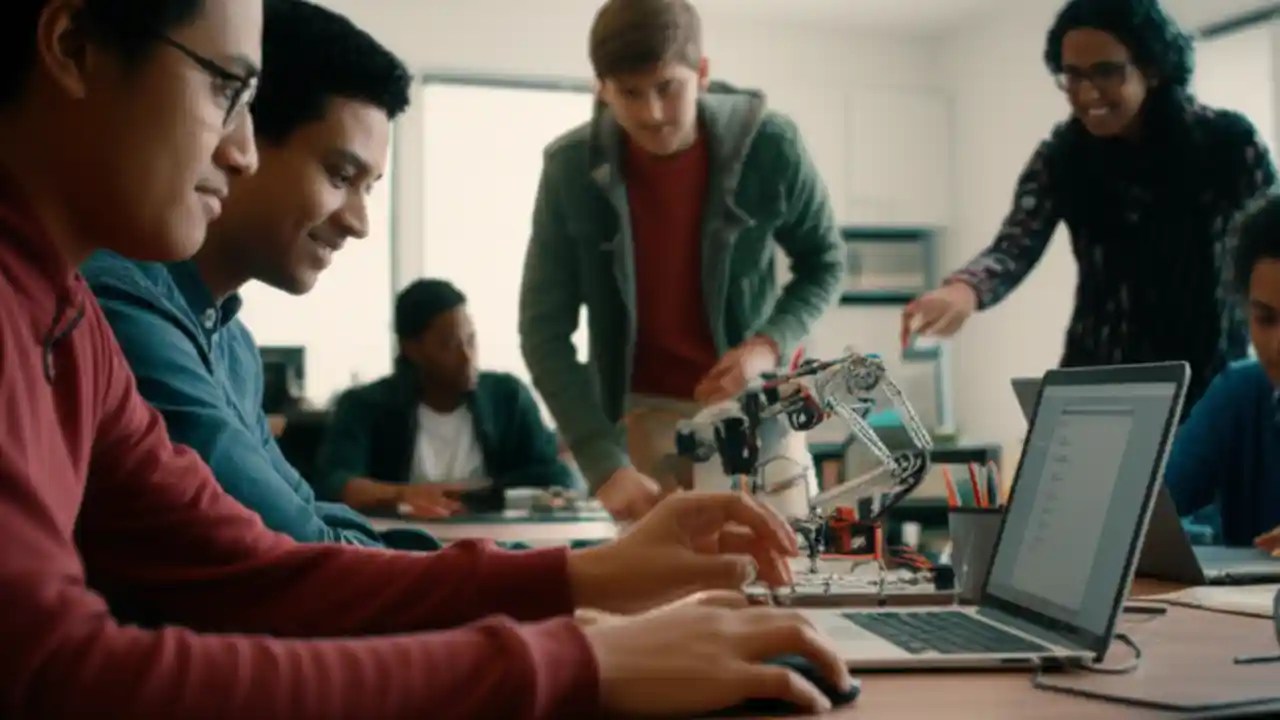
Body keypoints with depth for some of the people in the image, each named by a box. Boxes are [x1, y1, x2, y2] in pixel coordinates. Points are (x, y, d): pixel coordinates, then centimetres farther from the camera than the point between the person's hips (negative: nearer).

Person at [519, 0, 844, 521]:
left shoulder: (770, 146, -17)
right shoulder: (571, 169, -17)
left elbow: (825, 261, 0)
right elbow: (544, 330, -16)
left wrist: (771, 344, -20)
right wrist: (604, 464, -26)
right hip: (643, 413, 0)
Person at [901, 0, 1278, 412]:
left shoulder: (1227, 143, -7)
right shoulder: (1061, 158, -4)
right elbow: (1014, 247, -15)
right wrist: (962, 290, -38)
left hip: (1212, 384, -1)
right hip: (1099, 382, 1)